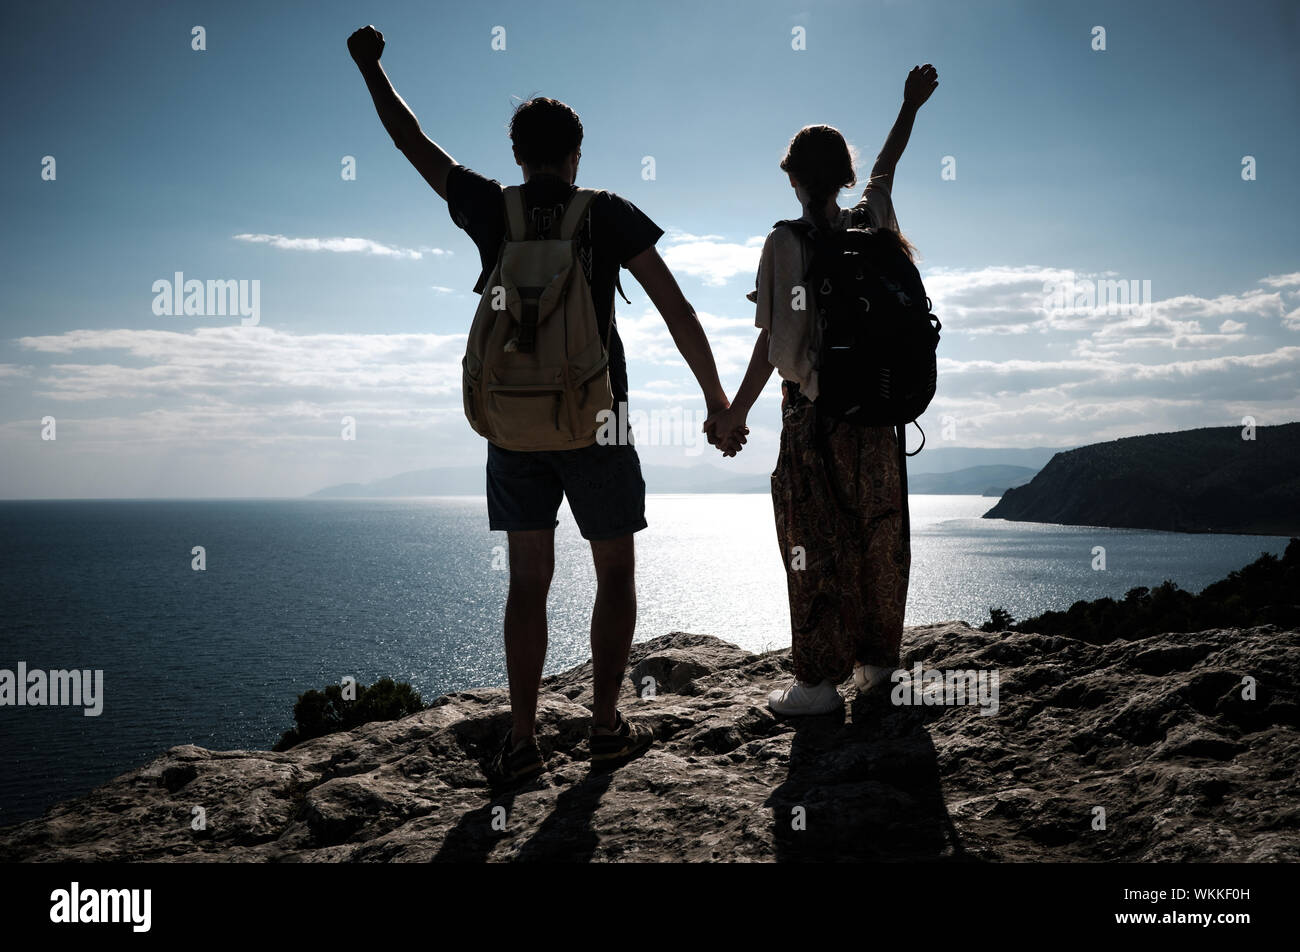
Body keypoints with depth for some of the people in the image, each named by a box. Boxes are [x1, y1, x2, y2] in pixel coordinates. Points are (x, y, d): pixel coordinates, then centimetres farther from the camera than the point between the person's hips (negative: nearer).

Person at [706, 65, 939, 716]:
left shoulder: (786, 244, -9)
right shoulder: (872, 224, 4)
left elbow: (772, 344, -13)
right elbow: (887, 167, 25)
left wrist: (733, 415, -5)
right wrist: (911, 105, 42)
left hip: (813, 419, -5)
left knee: (814, 547, 1)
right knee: (880, 540, 13)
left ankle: (819, 681, 4)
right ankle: (876, 663, 22)